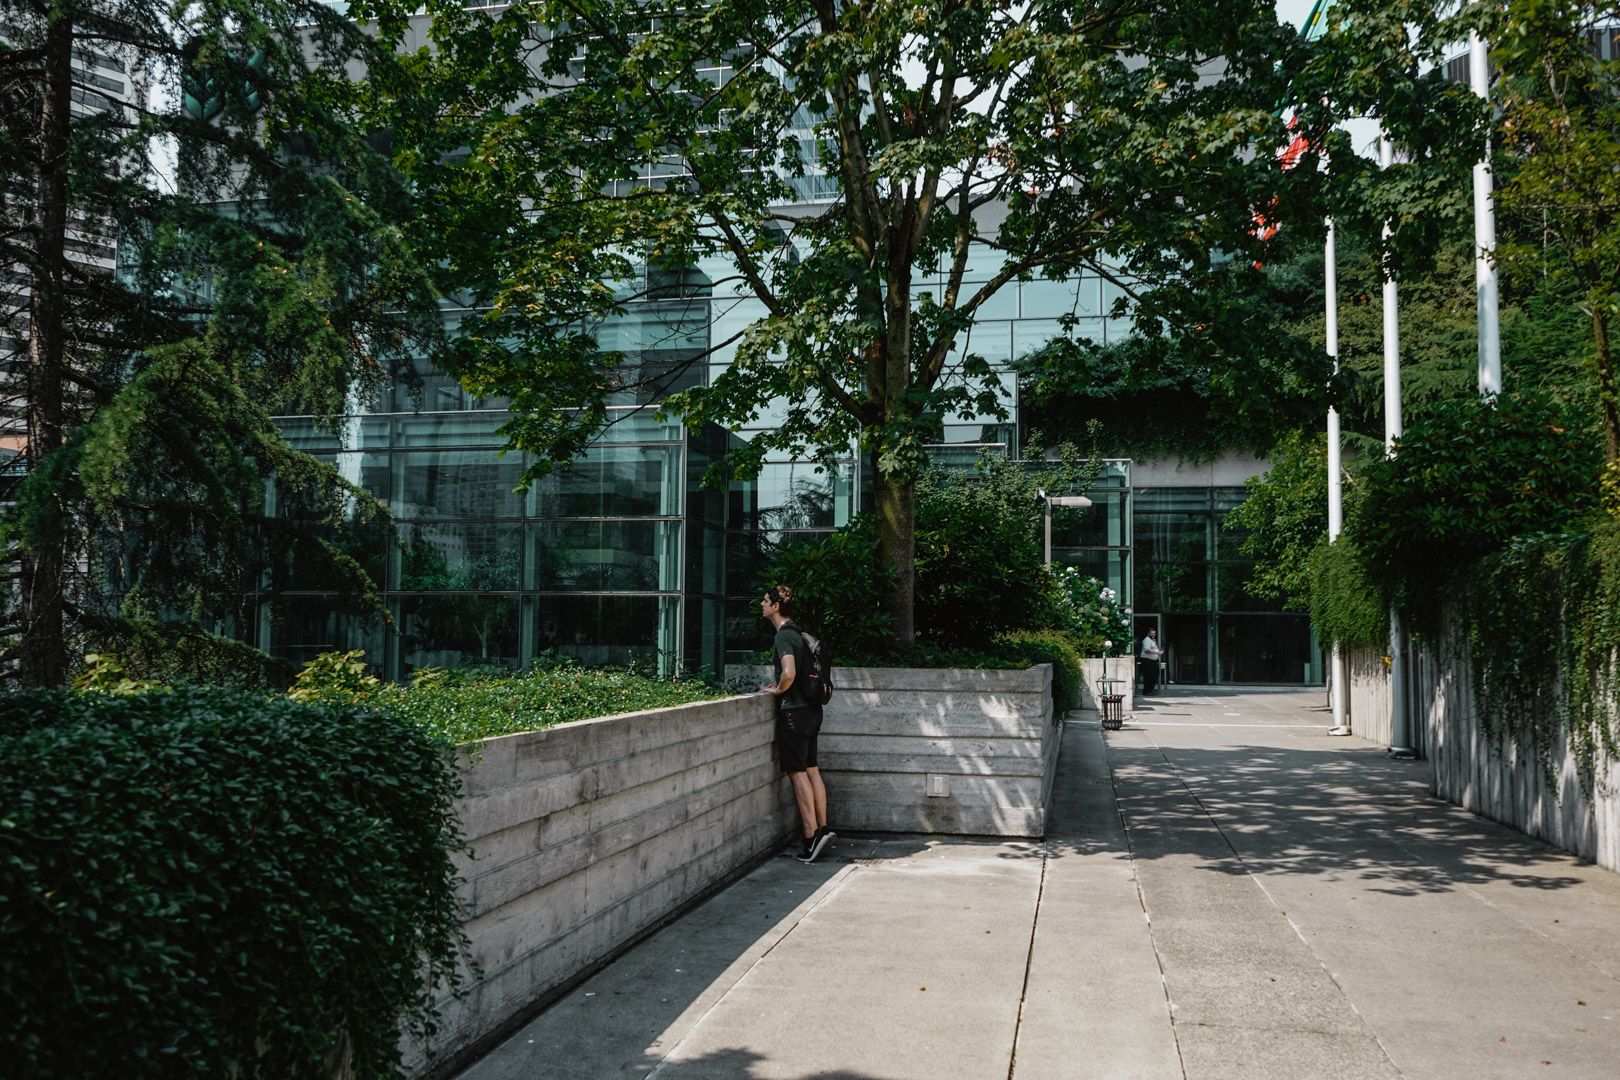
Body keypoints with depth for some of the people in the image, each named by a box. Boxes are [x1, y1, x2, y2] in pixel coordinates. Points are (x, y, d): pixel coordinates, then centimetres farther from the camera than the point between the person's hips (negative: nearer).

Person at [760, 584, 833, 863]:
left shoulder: (784, 636, -15)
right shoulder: (798, 633, 15)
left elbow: (789, 673, -28)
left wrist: (778, 689, -10)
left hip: (794, 711, -9)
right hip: (811, 709, 9)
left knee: (798, 773, -5)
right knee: (811, 770, 13)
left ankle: (811, 837, -4)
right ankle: (823, 828, 16)